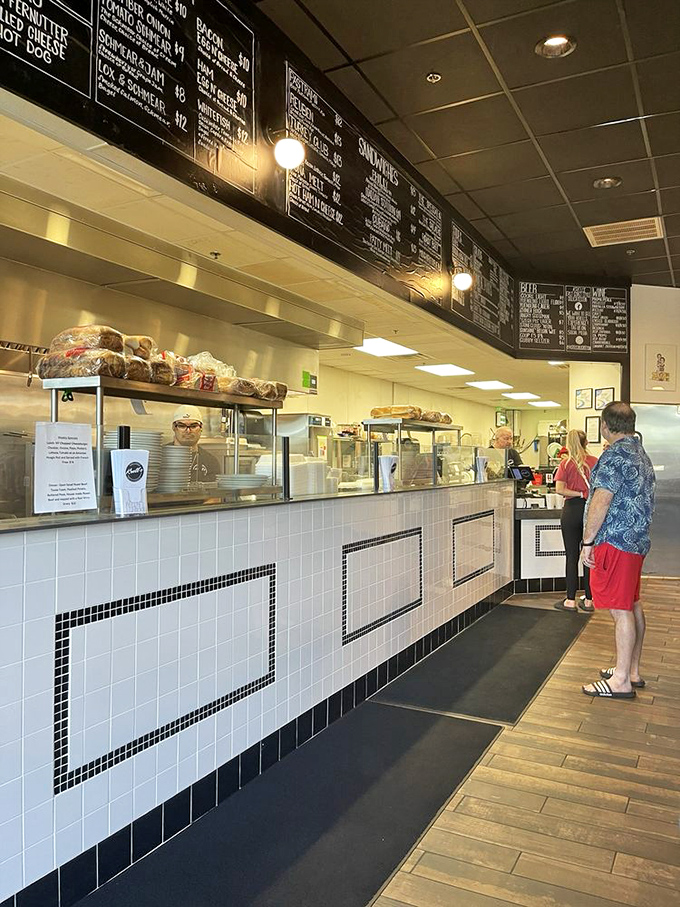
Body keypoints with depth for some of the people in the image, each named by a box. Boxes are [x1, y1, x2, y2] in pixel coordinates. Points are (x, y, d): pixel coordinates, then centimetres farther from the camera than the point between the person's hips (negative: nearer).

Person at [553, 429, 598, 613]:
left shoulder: (566, 463, -6)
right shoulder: (595, 462, 1)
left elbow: (559, 489, -14)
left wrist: (579, 494, -6)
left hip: (572, 510, -3)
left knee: (572, 556, 3)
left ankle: (571, 601, 7)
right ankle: (589, 600, 16)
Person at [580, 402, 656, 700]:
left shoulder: (616, 455, -16)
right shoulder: (642, 454, 16)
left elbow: (601, 501, -22)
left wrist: (588, 542, -18)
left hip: (616, 541, -10)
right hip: (637, 540, 10)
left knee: (621, 610, -5)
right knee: (633, 606, 15)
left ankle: (621, 681, 2)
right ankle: (633, 671, 26)